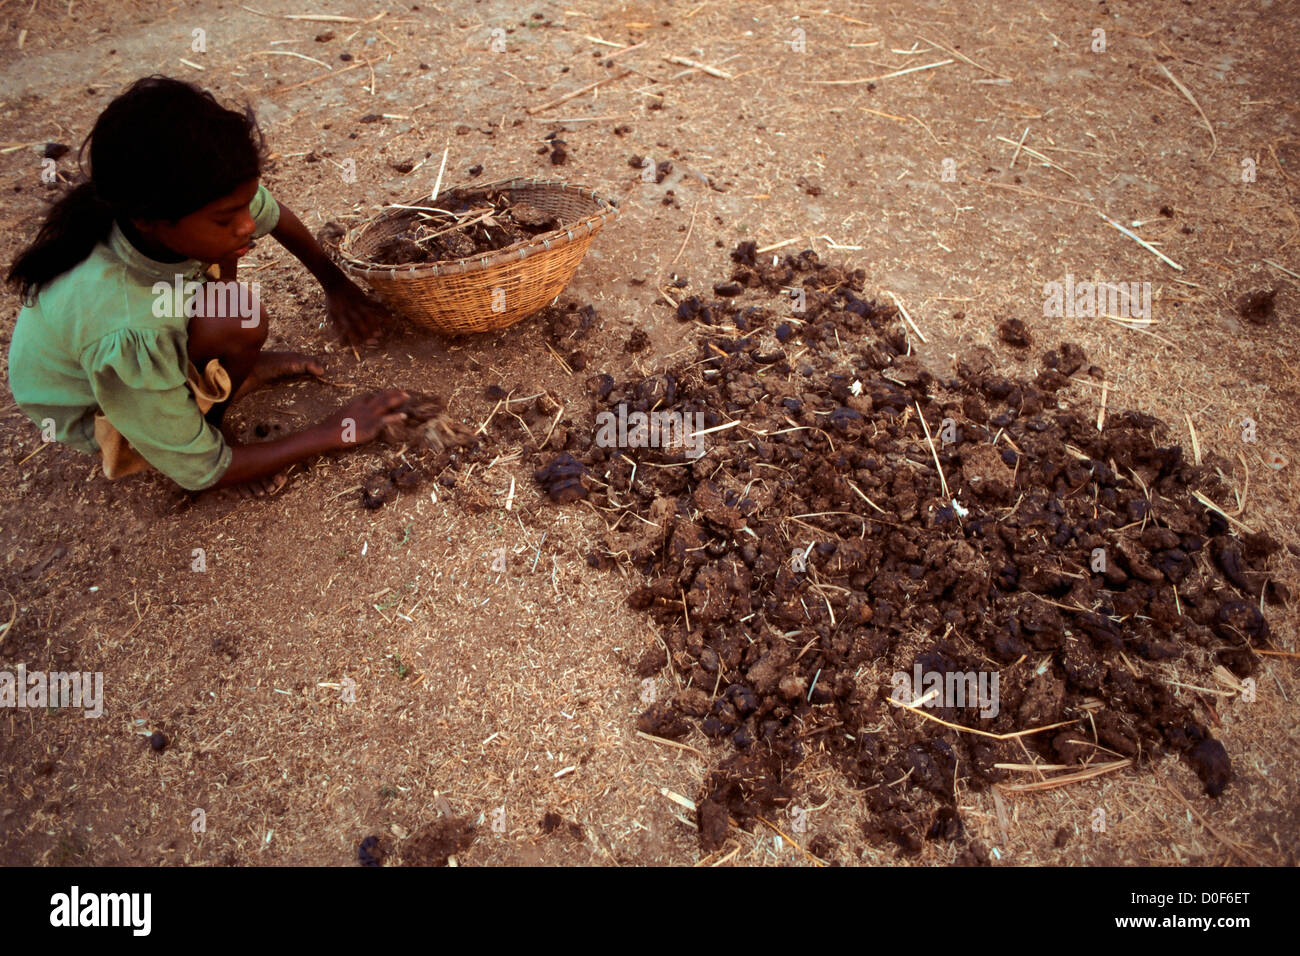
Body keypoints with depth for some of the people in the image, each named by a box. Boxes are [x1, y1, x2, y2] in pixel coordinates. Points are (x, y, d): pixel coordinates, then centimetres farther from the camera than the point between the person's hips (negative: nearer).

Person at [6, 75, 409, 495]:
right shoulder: (122, 337, -43)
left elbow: (275, 214, -1)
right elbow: (198, 472, -28)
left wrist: (336, 285, 12)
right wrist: (333, 433, -24)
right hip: (94, 413, -7)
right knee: (237, 316, -34)